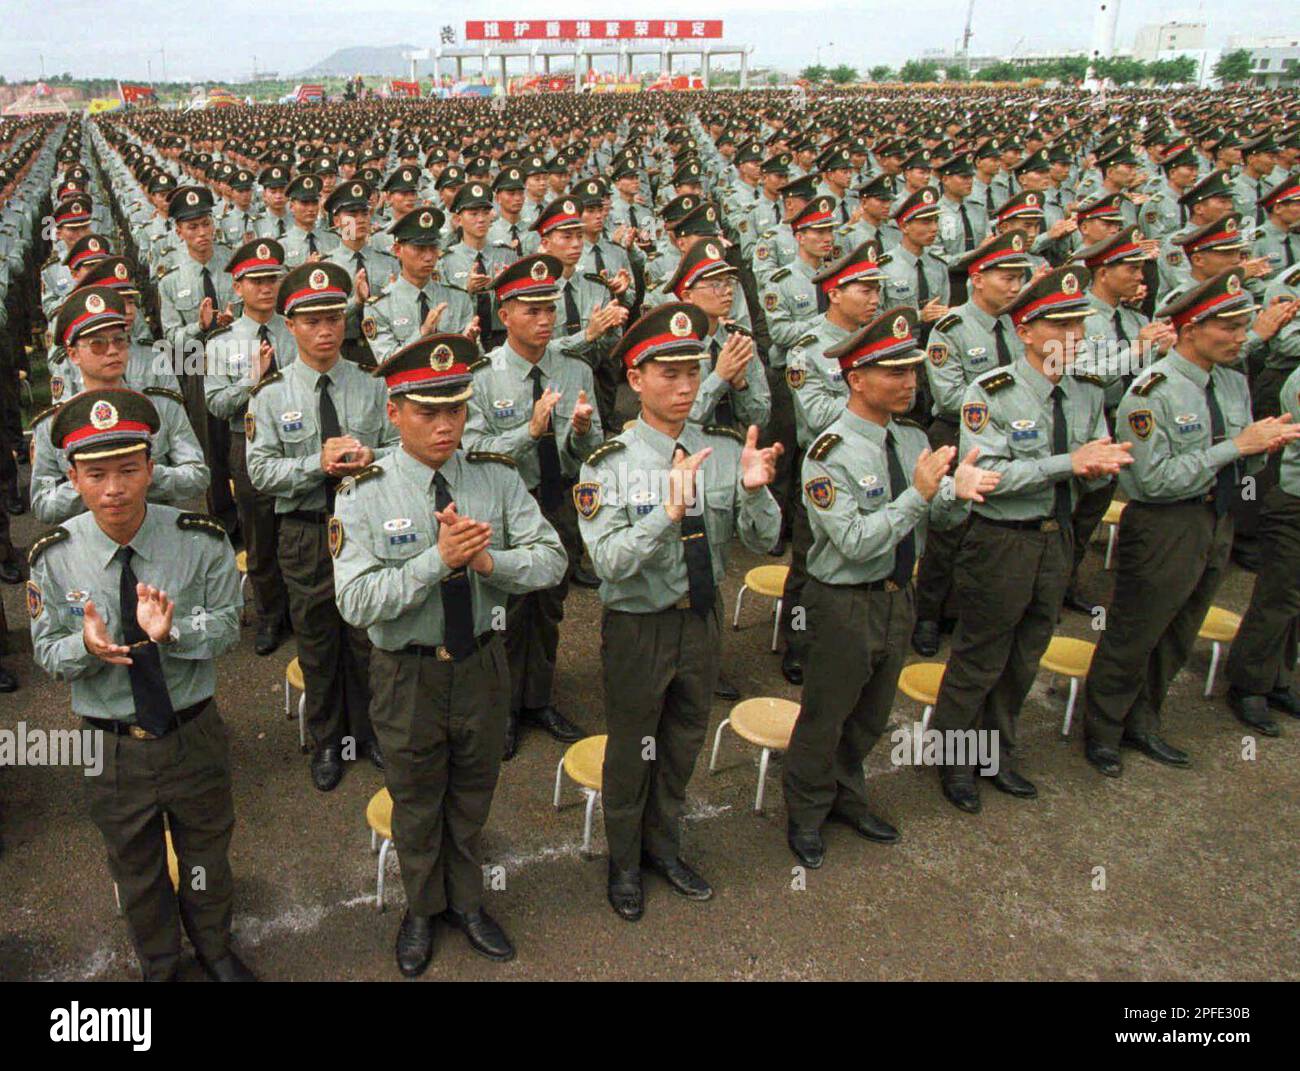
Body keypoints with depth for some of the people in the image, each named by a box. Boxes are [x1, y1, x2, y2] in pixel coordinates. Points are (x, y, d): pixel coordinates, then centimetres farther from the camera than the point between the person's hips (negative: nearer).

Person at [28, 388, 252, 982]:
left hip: (194, 734, 0)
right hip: (110, 745, 1)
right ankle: (157, 964, 51)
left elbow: (226, 626, -11)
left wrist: (172, 631, -32)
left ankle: (215, 949, 52)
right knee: (135, 865, 22)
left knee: (206, 850, 22)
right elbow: (48, 653, -4)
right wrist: (86, 647, -28)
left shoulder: (201, 541, -17)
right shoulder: (53, 557, -13)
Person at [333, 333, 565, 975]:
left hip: (482, 664, 3)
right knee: (416, 803, 20)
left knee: (472, 796, 23)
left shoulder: (496, 477, -8)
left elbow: (551, 559, -10)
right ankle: (422, 909, 47)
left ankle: (467, 903, 48)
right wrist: (438, 559, -32)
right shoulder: (363, 495, -16)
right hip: (408, 675, -2)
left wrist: (488, 560, -28)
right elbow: (356, 602, -22)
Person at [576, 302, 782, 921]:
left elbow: (761, 541, -9)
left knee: (683, 744, 22)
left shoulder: (724, 451, -7)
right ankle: (624, 863, 42)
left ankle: (663, 847, 48)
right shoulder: (609, 465, -18)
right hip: (638, 629, -4)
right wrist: (669, 512, -40)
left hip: (701, 620, 4)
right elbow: (609, 562, -26)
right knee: (630, 750, 16)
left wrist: (755, 490, -29)